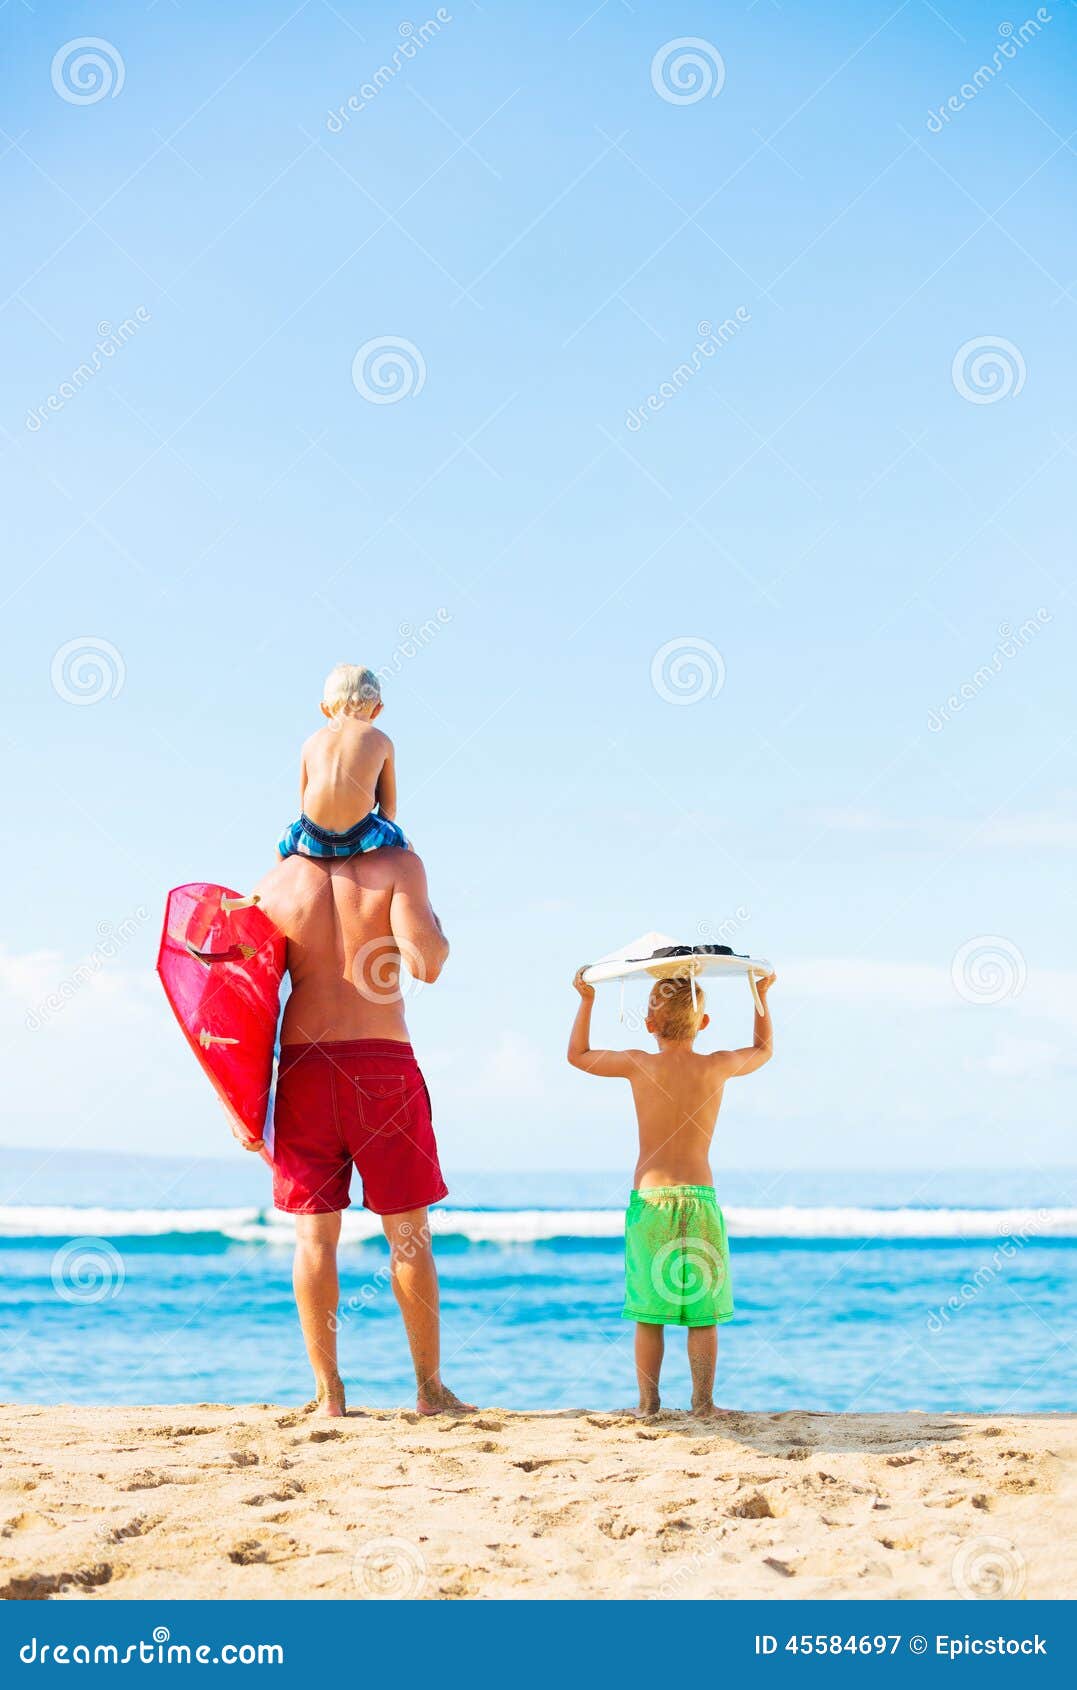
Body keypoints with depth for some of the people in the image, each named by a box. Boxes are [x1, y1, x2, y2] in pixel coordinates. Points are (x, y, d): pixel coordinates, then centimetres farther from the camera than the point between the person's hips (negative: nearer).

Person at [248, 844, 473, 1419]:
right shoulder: (398, 865, -4)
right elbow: (426, 963, -16)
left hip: (303, 1068, 2)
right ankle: (430, 1387, 14)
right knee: (408, 1232, 8)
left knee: (315, 1232, 7)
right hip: (383, 1062, -2)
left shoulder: (276, 882, 5)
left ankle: (328, 1393, 8)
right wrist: (432, 923, 7)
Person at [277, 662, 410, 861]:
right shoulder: (381, 741, 12)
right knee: (404, 847, 29)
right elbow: (389, 809, 13)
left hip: (312, 838, 2)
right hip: (359, 836, -2)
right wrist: (377, 840, 30)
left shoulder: (312, 742, 17)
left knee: (283, 847, 37)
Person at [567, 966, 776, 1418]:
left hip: (649, 1200, 0)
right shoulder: (717, 1066, 0)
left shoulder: (639, 1065, -2)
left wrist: (586, 1001, 23)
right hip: (699, 1198, 0)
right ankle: (703, 1402, 6)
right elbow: (763, 1050, 23)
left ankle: (648, 1401, 9)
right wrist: (762, 994, 32)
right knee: (704, 1311, 6)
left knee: (649, 1311, 6)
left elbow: (577, 1055, 15)